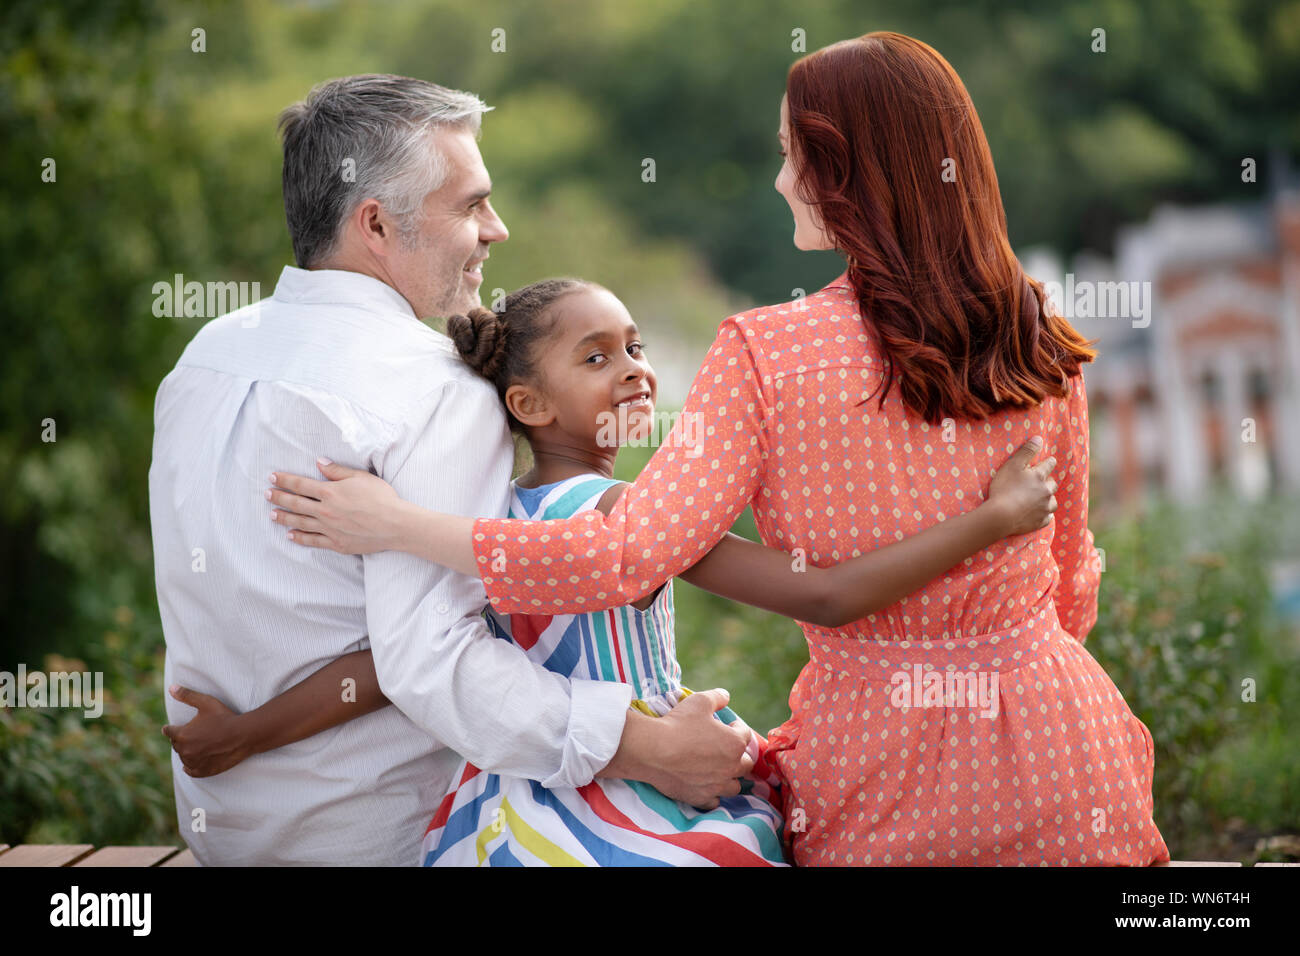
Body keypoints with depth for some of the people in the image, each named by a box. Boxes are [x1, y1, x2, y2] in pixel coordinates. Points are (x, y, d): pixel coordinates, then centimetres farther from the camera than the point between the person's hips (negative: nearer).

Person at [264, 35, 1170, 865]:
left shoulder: (768, 357, -15)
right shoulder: (1044, 353, -3)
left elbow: (627, 557, -20)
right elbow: (1070, 593, 8)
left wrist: (396, 524, -12)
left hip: (882, 783, -3)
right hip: (1055, 768, 3)